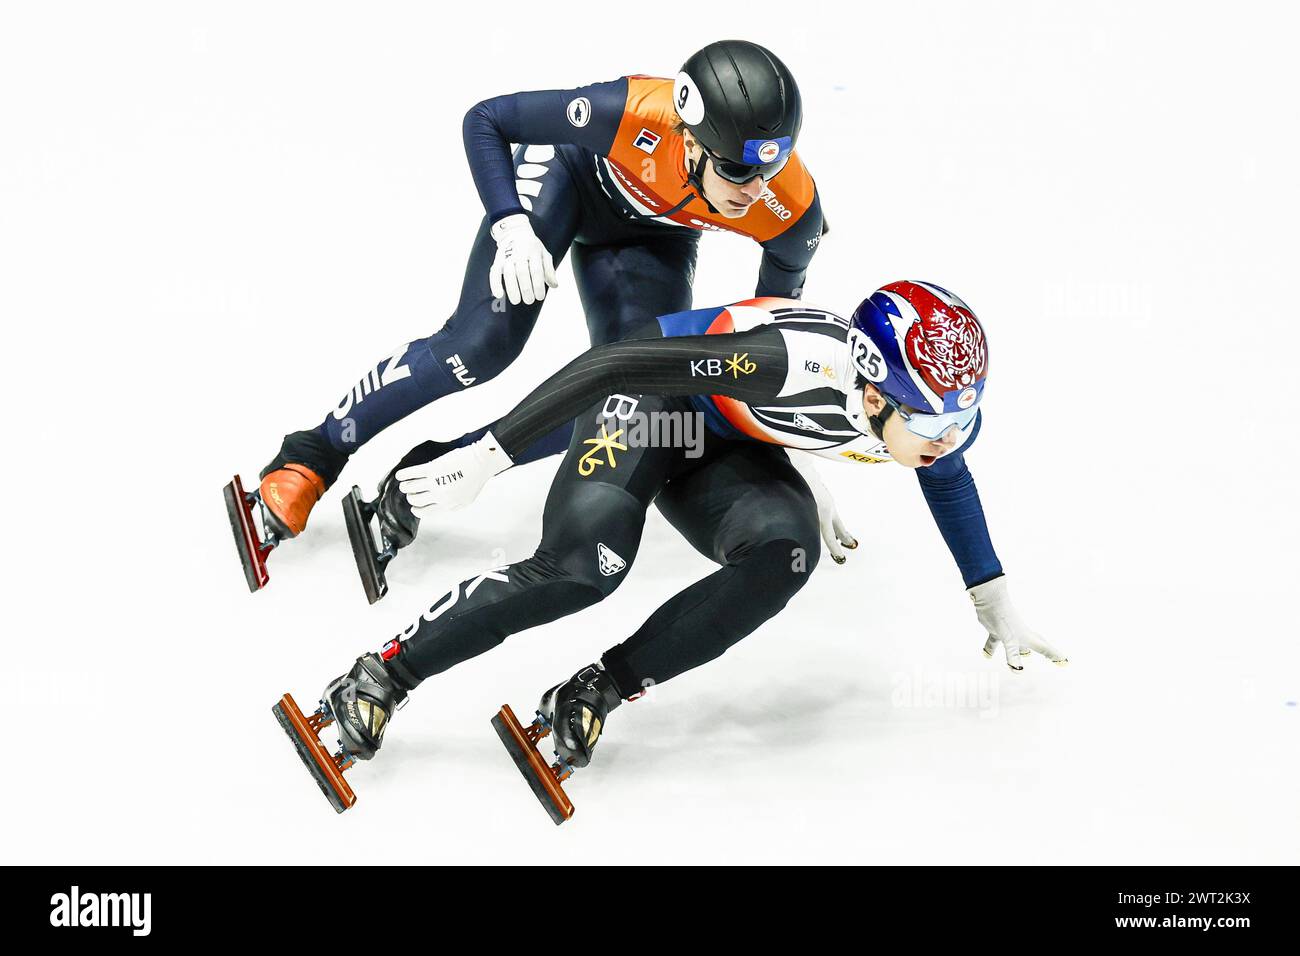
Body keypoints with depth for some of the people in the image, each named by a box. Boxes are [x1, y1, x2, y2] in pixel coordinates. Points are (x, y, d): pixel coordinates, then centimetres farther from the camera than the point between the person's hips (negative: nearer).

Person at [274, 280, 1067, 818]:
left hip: (720, 449, 6)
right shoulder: (802, 361, -40)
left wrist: (997, 606, 15)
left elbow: (949, 480, 10)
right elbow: (615, 359, -38)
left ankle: (600, 693, -18)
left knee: (786, 552, -25)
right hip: (653, 397, -6)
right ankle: (379, 681, -16)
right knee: (582, 569, -29)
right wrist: (486, 461, -38)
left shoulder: (933, 413, -17)